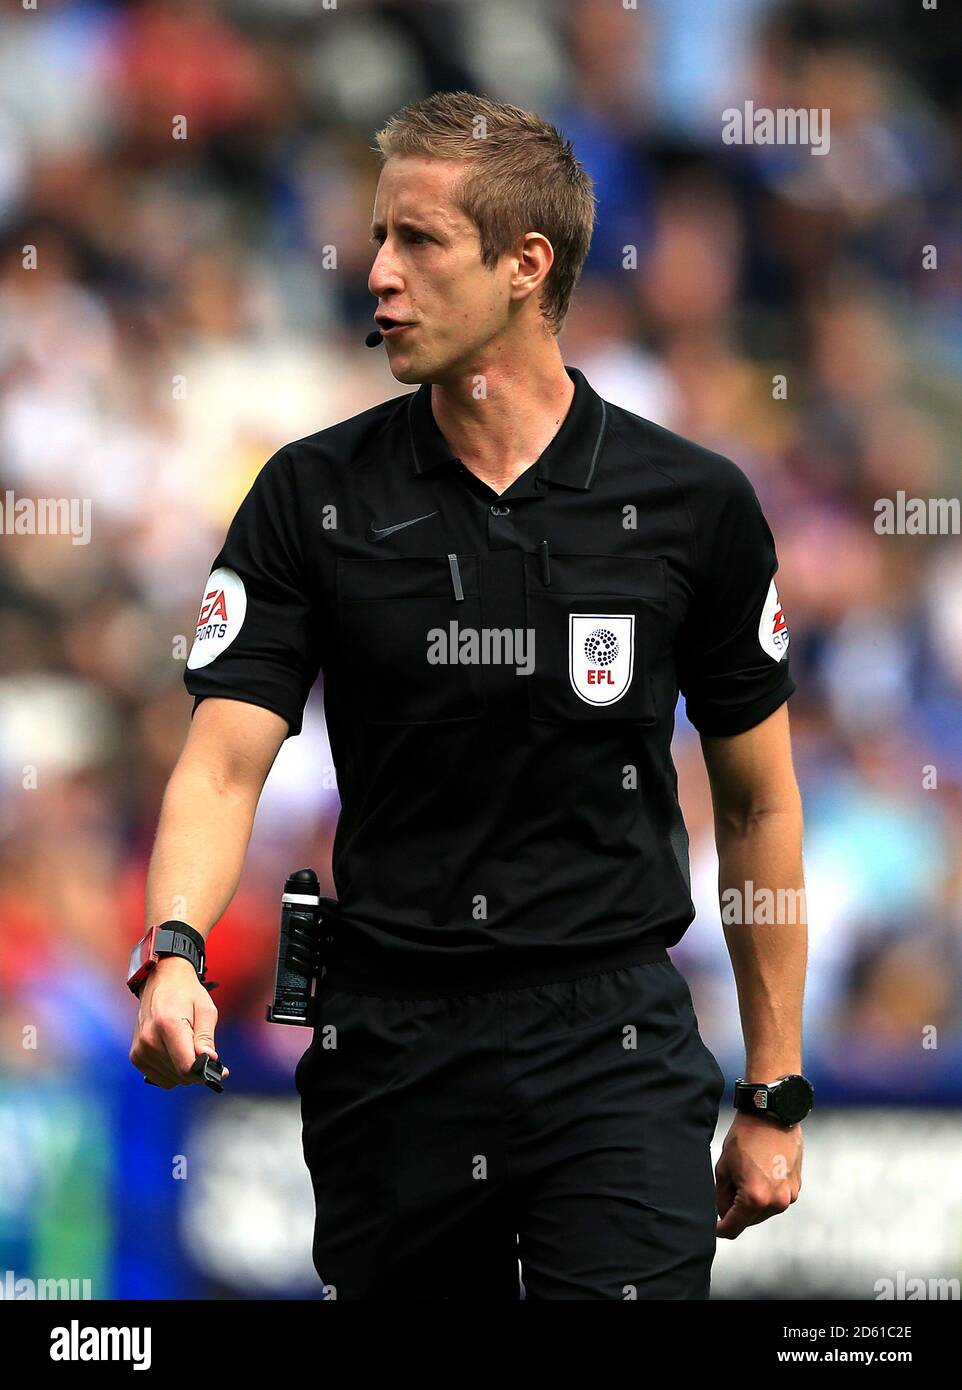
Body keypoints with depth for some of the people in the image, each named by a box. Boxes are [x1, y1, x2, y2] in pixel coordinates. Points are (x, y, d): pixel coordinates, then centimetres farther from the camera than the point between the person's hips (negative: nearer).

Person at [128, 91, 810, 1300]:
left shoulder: (691, 506, -1)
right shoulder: (314, 497, 0)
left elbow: (756, 801, 7)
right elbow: (224, 759, -8)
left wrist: (775, 1091, 7)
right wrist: (174, 955, -28)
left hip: (613, 1051, -2)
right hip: (386, 1051, 2)